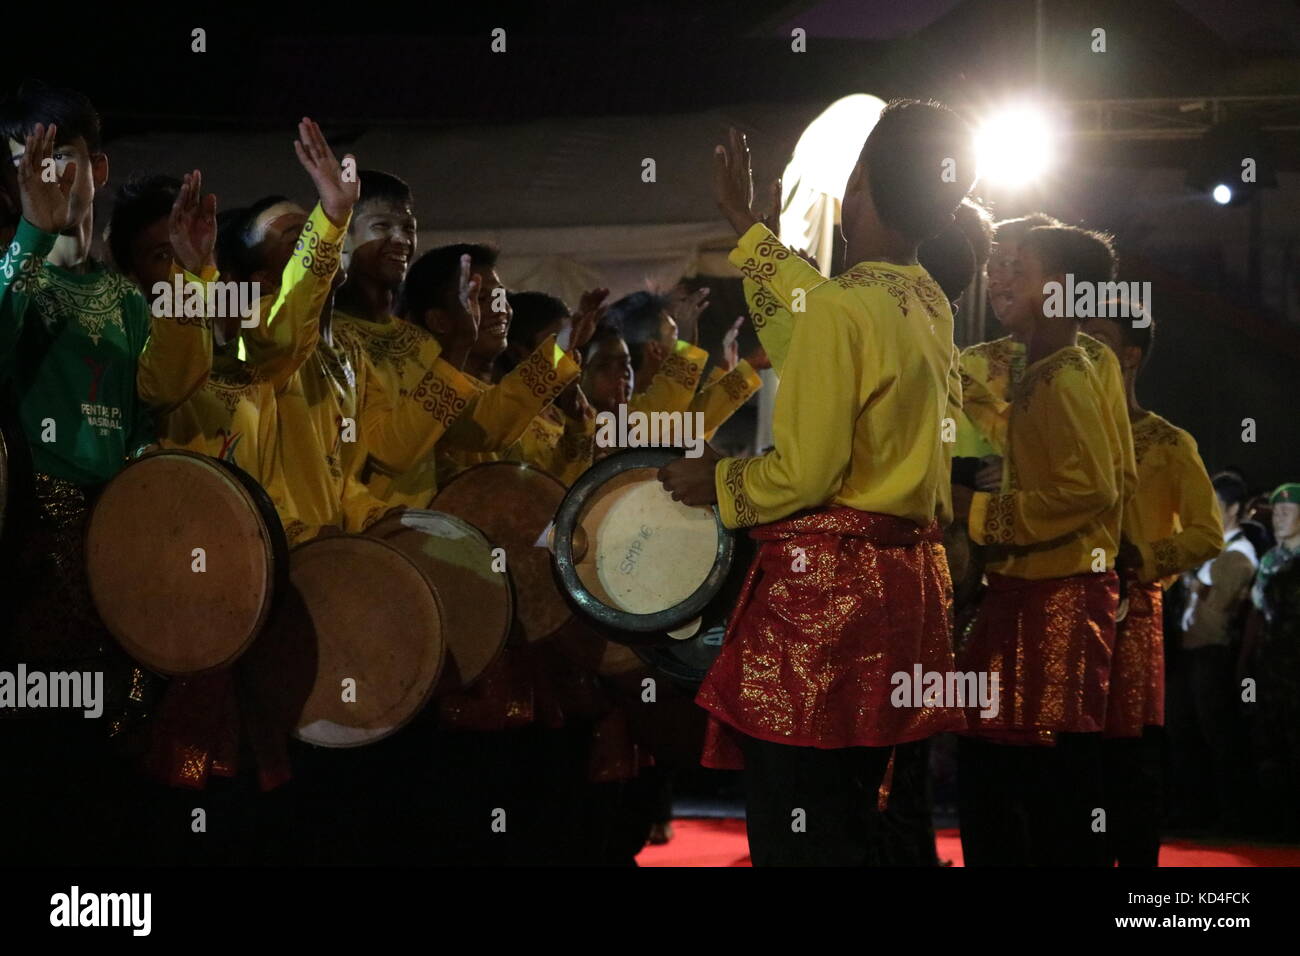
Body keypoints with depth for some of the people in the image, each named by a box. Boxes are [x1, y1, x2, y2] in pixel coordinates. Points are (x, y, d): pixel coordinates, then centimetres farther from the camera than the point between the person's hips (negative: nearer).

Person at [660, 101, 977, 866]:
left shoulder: (843, 312, -15)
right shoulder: (932, 308, 10)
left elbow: (806, 474, -17)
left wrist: (716, 481, 1)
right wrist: (746, 226, 41)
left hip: (822, 581, -9)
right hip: (902, 576, 9)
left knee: (795, 832, -5)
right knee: (850, 821, 15)